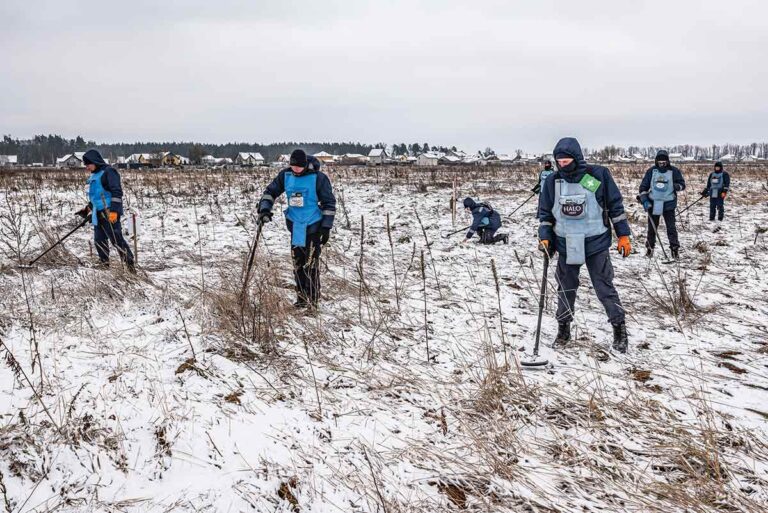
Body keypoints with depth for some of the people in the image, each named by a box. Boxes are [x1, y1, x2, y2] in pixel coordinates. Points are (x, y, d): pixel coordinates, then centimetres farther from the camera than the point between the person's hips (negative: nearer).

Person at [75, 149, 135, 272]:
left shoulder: (109, 172, -9)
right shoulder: (93, 176, 20)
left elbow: (117, 192, -17)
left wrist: (113, 210, -24)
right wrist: (87, 209, 26)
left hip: (110, 213, -9)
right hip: (98, 214, 9)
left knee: (116, 239, -11)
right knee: (99, 240, 8)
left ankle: (129, 263, -7)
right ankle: (104, 263, 18)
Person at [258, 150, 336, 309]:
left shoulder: (318, 177, -13)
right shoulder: (285, 175, 0)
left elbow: (329, 203, -8)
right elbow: (270, 191, 11)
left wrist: (326, 227, -10)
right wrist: (264, 208, -6)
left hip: (313, 226, -5)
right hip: (295, 226, 5)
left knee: (311, 264, -6)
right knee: (297, 263, 11)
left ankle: (312, 300, 1)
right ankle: (301, 298, 22)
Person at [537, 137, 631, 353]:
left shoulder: (598, 175, -9)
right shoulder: (552, 181, -1)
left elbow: (616, 206, -1)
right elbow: (545, 213, 9)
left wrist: (623, 235, 0)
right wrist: (545, 237, -2)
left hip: (596, 244, -3)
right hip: (566, 245, 3)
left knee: (605, 287, 3)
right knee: (565, 288, 12)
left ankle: (619, 329, 17)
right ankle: (564, 328, 27)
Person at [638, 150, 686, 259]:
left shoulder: (674, 171, -3)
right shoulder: (651, 171, 0)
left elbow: (682, 184, 4)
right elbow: (644, 186, 2)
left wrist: (676, 186, -18)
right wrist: (644, 199, -7)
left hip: (668, 204, -1)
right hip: (653, 204, 1)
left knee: (671, 227, -2)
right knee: (652, 227, 11)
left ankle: (675, 248, 7)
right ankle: (650, 247, 25)